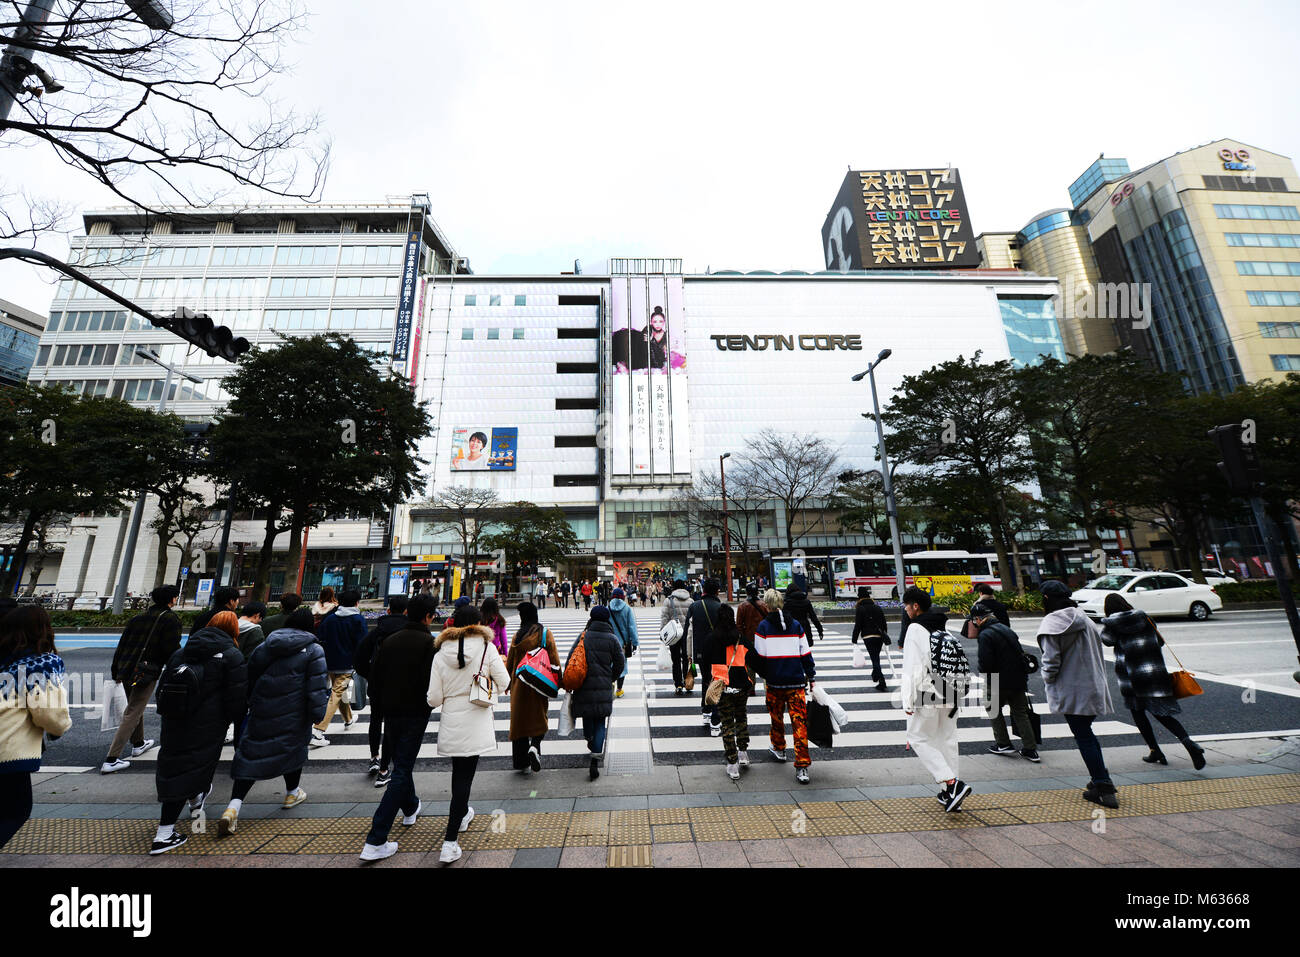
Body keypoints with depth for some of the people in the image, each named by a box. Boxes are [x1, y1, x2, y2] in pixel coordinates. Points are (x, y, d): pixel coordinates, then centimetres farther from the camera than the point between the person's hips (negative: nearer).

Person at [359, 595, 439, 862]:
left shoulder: (388, 640, 3)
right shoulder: (429, 643, -16)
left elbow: (374, 677, 6)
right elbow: (433, 682, -19)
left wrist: (379, 708, 16)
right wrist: (428, 707, 1)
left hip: (390, 714, 7)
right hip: (415, 715, -7)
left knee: (401, 763, 26)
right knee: (401, 772, 2)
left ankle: (410, 808, 48)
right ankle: (375, 841, 0)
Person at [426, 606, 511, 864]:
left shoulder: (440, 653, -3)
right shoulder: (487, 647, -11)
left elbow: (434, 699, -3)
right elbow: (504, 684, -7)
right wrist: (500, 664, 12)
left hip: (450, 725, 3)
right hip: (475, 724, -3)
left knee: (459, 773, 24)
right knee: (464, 778, 6)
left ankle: (462, 814, 46)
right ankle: (450, 843, 7)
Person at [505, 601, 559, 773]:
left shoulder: (517, 636, -4)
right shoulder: (546, 633, -6)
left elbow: (510, 664, 3)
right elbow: (555, 661, -7)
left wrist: (507, 684, 17)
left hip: (519, 685, 1)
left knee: (519, 719, 11)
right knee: (539, 718, 14)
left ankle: (522, 762, 14)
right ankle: (535, 745, -11)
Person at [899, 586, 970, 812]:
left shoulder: (915, 628, -13)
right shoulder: (946, 626, 8)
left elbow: (912, 668, -16)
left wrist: (908, 701, -12)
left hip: (927, 696, -7)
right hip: (950, 695, 8)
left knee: (918, 739, 6)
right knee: (947, 741, 16)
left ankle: (953, 783, -5)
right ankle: (950, 794, 23)